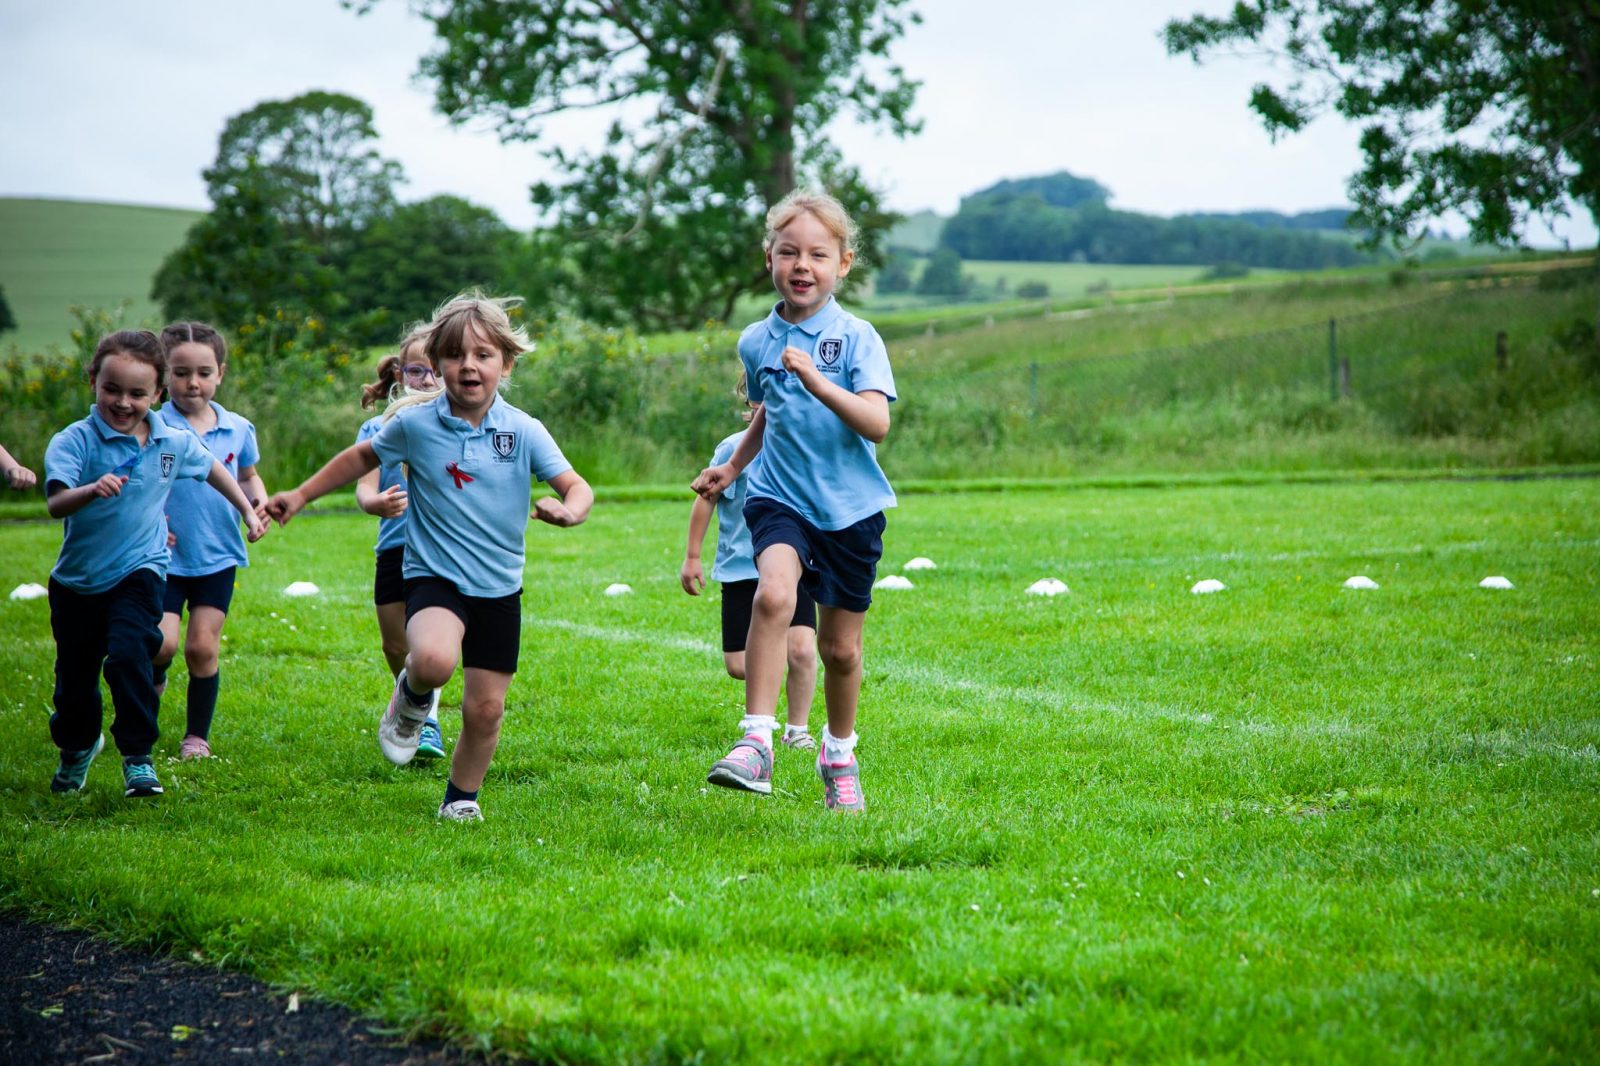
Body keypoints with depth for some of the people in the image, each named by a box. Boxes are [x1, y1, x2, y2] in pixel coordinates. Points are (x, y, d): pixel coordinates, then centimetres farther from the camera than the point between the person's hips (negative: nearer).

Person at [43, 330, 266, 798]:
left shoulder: (174, 442, -5)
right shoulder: (74, 442, -17)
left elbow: (213, 469, 17)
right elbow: (55, 504, -32)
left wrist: (249, 512, 21)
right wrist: (91, 490, -51)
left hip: (139, 571, 0)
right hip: (78, 580, 0)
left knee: (127, 654, -25)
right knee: (74, 677, 13)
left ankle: (138, 757, -11)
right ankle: (77, 748, 44)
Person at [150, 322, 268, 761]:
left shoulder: (238, 429, 3)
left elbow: (248, 478, 19)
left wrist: (258, 502, -1)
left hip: (218, 557, 2)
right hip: (166, 555, -2)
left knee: (203, 647, 2)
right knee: (161, 643, -13)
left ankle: (197, 737, 16)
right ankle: (154, 680, 23)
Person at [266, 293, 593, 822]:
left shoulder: (524, 432, -6)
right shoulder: (414, 424, -5)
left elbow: (578, 487, -5)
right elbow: (362, 457, 13)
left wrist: (568, 510, -28)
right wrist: (300, 495, 15)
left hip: (500, 589, 2)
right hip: (434, 577, -2)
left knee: (485, 708, 5)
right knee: (435, 659, -33)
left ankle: (462, 798, 32)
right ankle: (412, 695, 4)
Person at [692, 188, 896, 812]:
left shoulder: (856, 338, -9)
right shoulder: (756, 342, 3)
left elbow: (876, 424, -22)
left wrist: (816, 381, -33)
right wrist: (732, 467, 23)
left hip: (850, 508, -1)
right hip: (780, 499, 1)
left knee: (840, 646, 10)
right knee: (773, 594, -30)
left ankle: (839, 755, 36)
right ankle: (756, 741, -29)